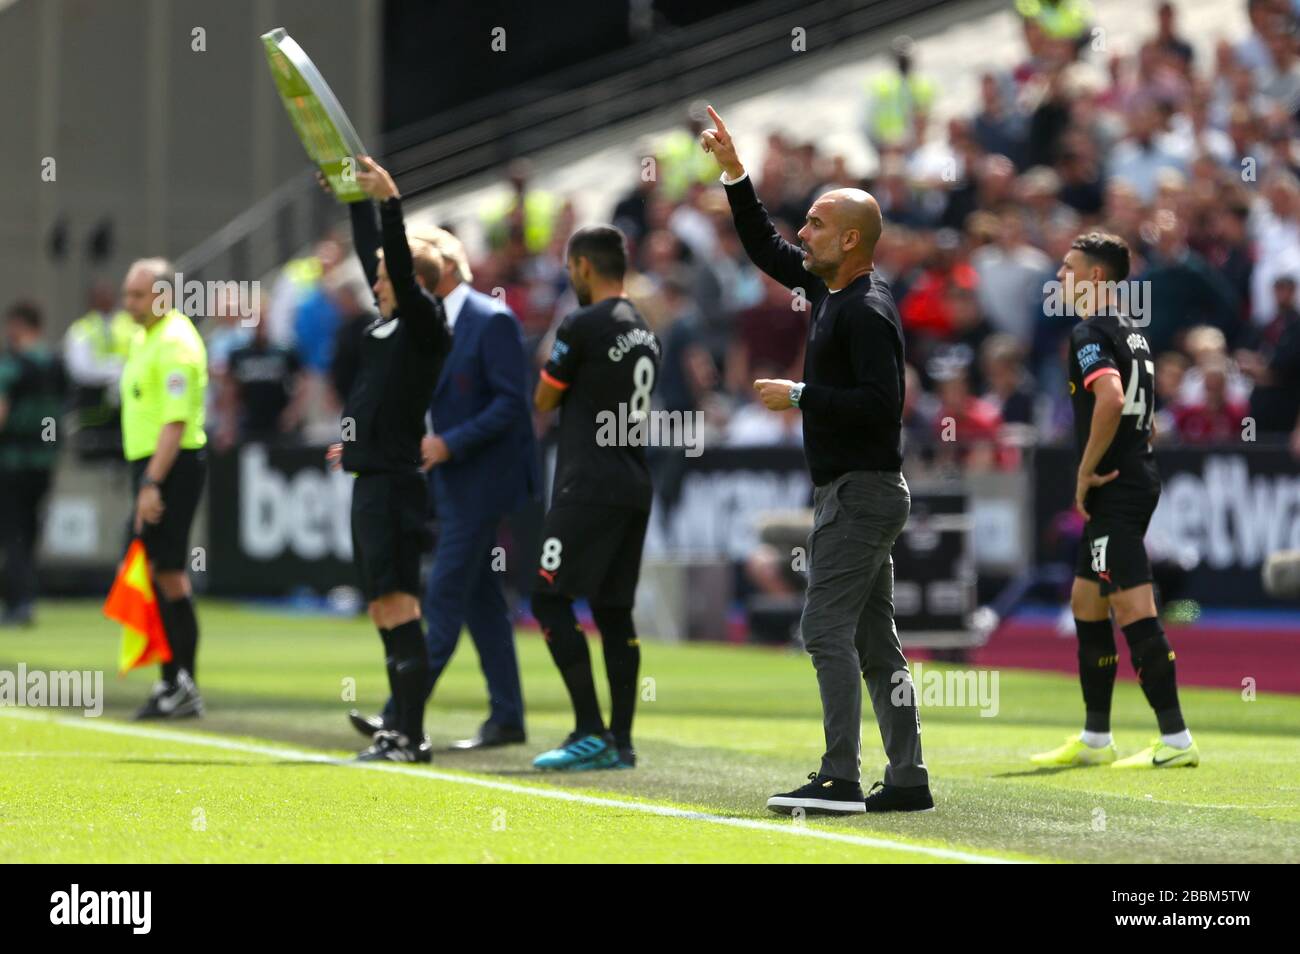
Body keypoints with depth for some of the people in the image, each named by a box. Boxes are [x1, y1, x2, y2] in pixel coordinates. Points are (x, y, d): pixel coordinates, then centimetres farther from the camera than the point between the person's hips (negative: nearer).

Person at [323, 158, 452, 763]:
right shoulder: (389, 321, 15)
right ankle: (400, 731, 13)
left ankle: (411, 738, -15)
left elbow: (402, 263, -22)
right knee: (384, 611, 10)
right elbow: (372, 252, 26)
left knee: (397, 606, -13)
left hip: (395, 481, -10)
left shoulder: (424, 323, -7)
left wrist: (390, 200, -27)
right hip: (371, 480, 10)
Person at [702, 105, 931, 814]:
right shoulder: (830, 290, 13)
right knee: (873, 639, 9)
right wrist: (734, 174, 18)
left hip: (862, 490, -10)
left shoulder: (867, 311, -16)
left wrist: (800, 396, -17)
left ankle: (840, 780, -14)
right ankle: (907, 781, 11)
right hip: (855, 490, 10)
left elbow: (880, 402, -24)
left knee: (827, 627, -12)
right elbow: (765, 249, 25)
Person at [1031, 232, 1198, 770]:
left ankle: (1176, 740, -13)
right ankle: (1095, 740, 22)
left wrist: (1087, 472, -19)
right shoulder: (1130, 333, 18)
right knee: (1086, 606, 17)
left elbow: (1111, 398, -29)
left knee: (1133, 612, -12)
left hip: (1113, 489, -11)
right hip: (1136, 480, 11)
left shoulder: (1090, 334, -12)